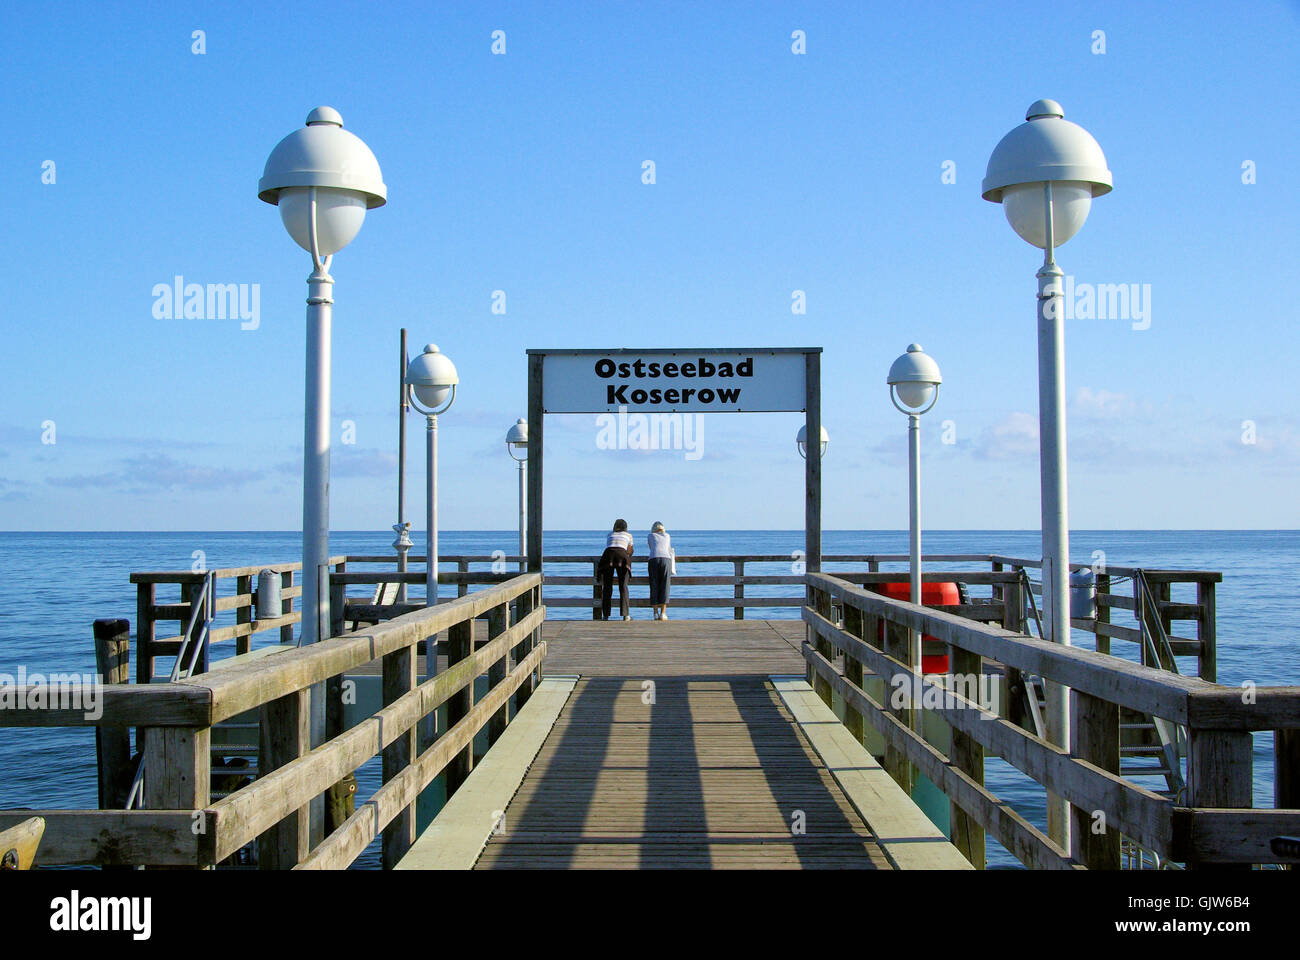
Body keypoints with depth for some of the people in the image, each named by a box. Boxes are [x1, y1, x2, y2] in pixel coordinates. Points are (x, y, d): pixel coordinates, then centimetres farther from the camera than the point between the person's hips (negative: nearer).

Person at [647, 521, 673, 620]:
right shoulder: (667, 535, 27)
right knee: (665, 587, 2)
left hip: (654, 560, 0)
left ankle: (656, 614, 1)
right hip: (666, 559, 0)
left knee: (654, 587, 5)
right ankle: (663, 614, -7)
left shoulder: (650, 536, 24)